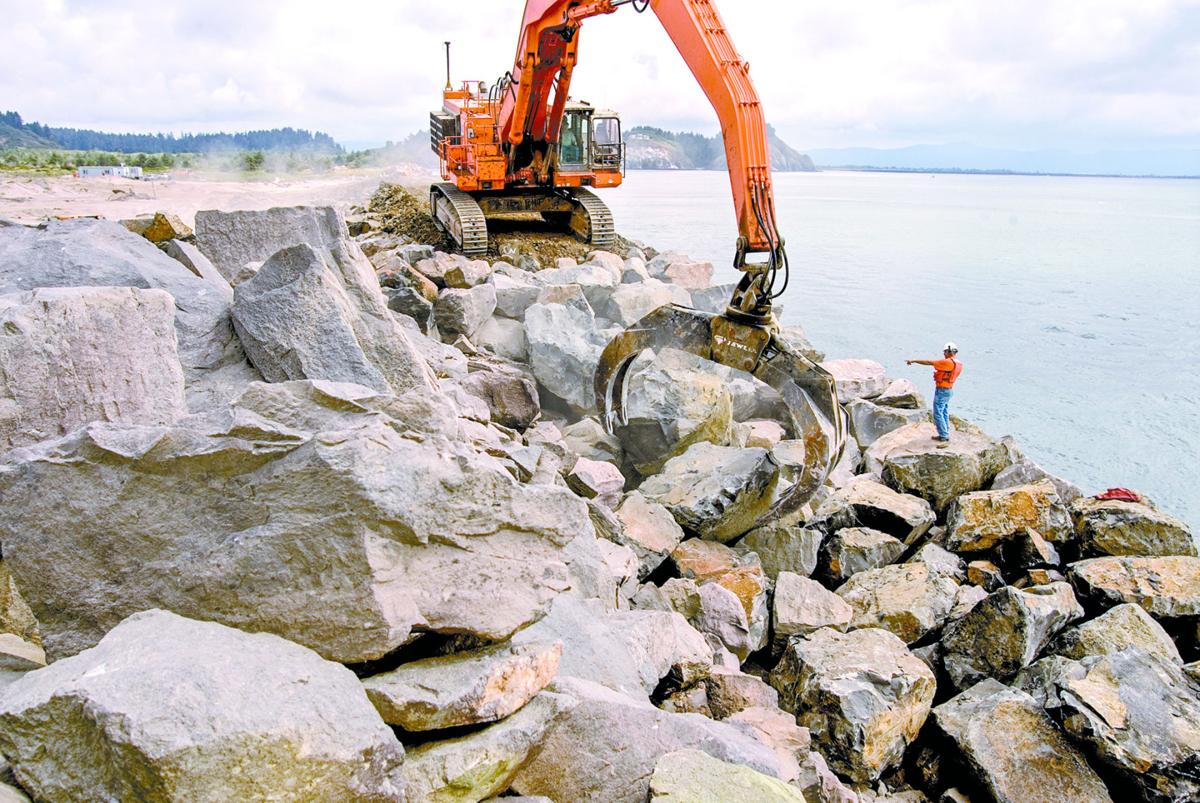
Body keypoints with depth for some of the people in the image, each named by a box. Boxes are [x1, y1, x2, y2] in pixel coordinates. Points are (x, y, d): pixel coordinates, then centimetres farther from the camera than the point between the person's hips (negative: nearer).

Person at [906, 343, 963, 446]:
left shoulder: (947, 362, -23)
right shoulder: (958, 364, 5)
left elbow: (929, 362, -20)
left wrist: (913, 361, -14)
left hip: (942, 391, -10)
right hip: (949, 390, 10)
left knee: (938, 414, -6)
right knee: (944, 413, 17)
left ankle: (944, 438, -7)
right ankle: (944, 435, 25)